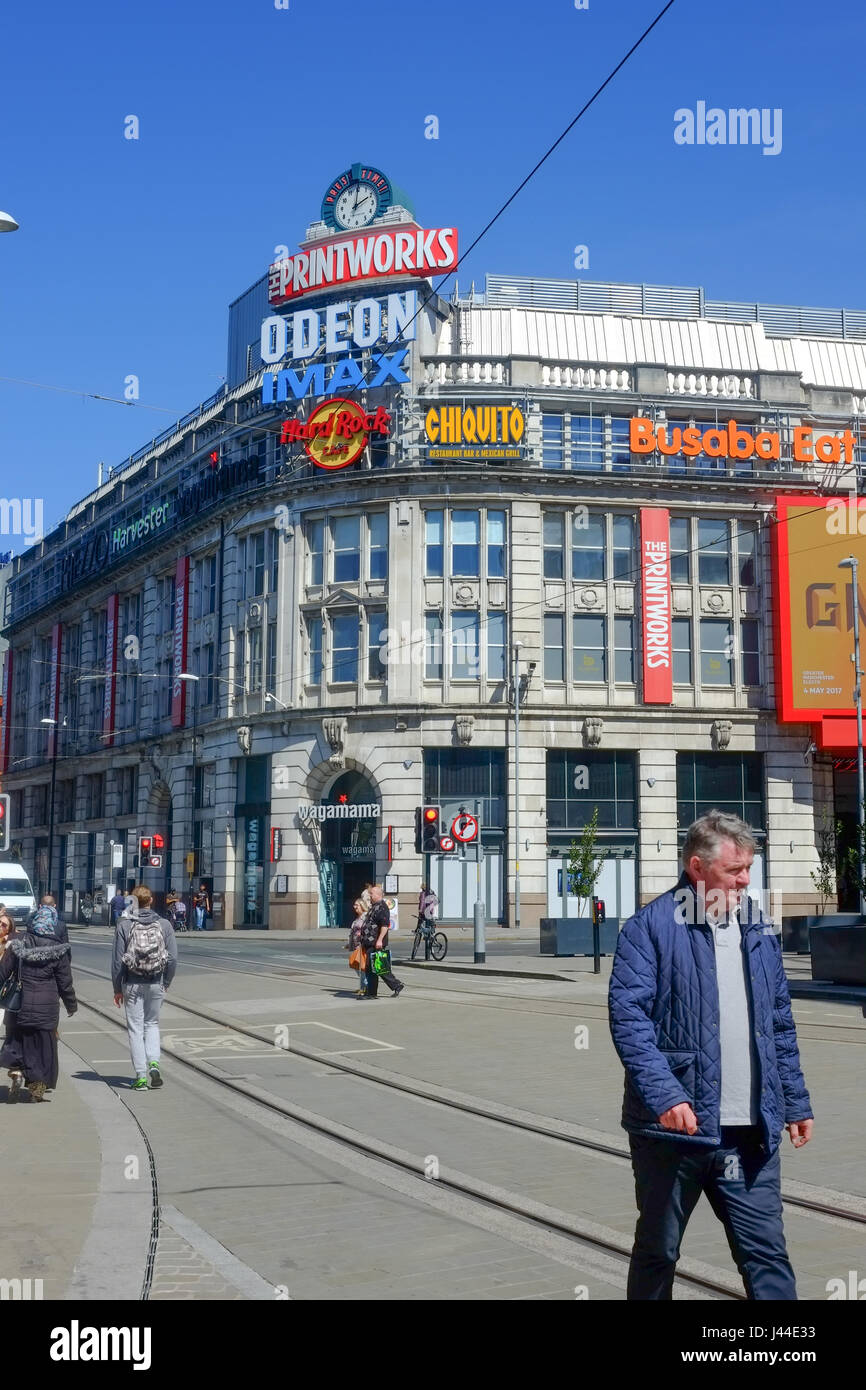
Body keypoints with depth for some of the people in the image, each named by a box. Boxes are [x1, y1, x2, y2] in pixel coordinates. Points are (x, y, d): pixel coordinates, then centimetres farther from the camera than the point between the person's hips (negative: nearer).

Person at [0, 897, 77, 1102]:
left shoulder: (18, 944, -4)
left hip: (20, 1005, 1)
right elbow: (65, 983, -2)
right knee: (43, 1045, 9)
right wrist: (71, 1005, 11)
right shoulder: (58, 950, -7)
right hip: (47, 1007, -1)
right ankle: (38, 1088, 12)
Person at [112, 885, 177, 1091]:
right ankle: (154, 1062, -1)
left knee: (135, 1028, 6)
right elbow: (172, 958, -2)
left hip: (132, 984, -2)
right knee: (152, 1024, 19)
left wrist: (117, 989, 3)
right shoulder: (164, 925, -2)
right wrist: (166, 983, 11)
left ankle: (141, 1077, 4)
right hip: (156, 984, 2)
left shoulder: (124, 925, -6)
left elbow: (118, 960, -6)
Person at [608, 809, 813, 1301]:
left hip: (752, 1132, 4)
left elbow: (781, 1025, 18)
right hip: (675, 1127, -4)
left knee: (767, 1253, 4)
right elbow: (629, 1016, -16)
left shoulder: (757, 929, 12)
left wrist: (797, 1103, 16)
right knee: (657, 1253, 11)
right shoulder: (651, 927, -8)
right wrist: (665, 1095, -26)